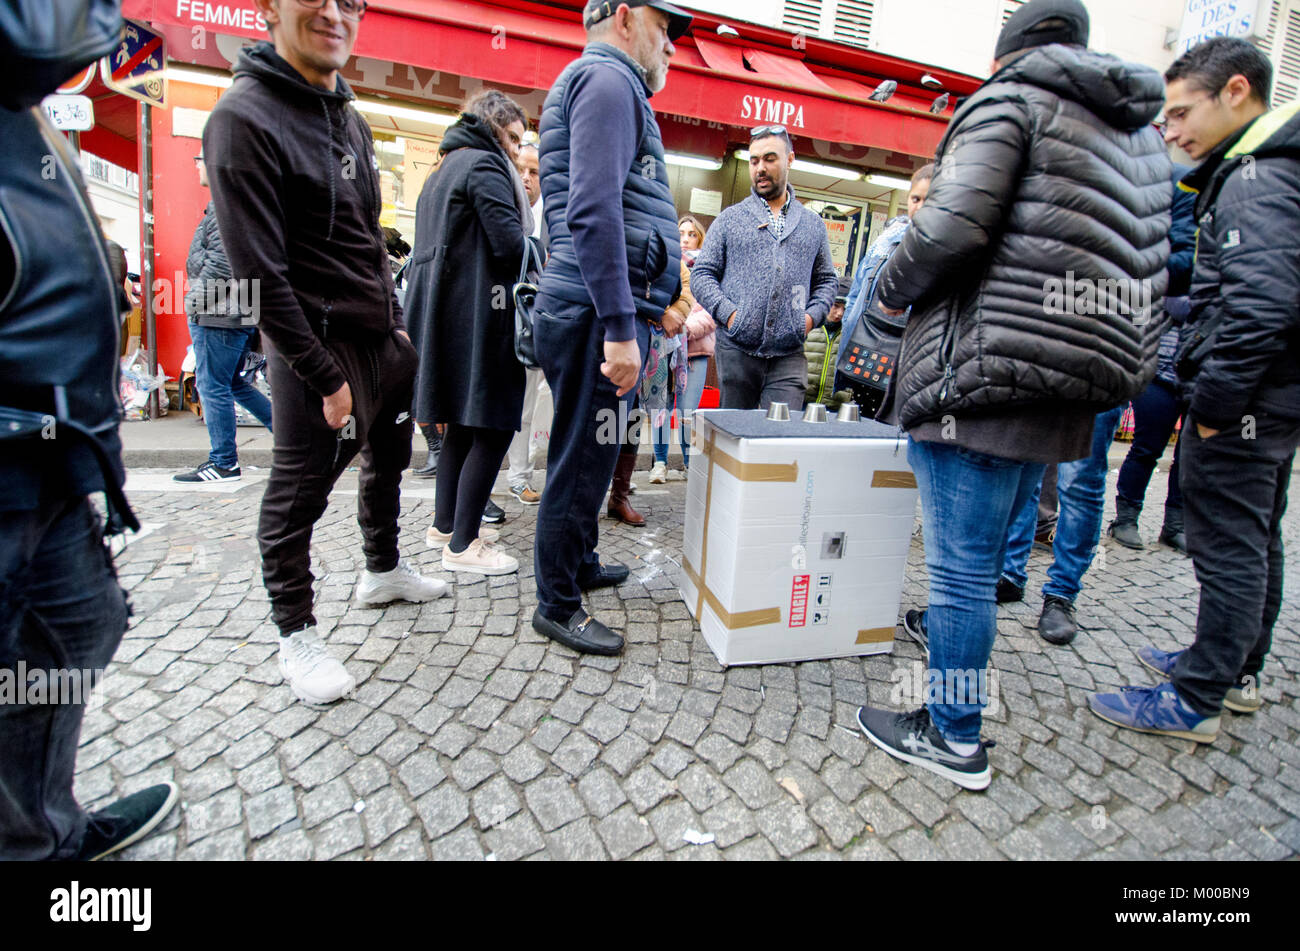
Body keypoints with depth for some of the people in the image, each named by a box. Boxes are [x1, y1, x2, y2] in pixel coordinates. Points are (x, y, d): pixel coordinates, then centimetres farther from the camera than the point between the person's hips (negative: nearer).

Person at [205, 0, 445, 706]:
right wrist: (325, 377, -19)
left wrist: (397, 323, 14)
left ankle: (383, 570, 41)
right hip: (315, 348, -9)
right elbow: (260, 271, -19)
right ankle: (295, 635, 19)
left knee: (388, 462, 20)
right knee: (298, 495, 2)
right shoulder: (245, 117, -13)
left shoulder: (349, 118, 14)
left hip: (383, 338, 9)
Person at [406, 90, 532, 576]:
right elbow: (511, 245, -17)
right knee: (493, 426, -8)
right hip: (478, 315, -10)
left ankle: (445, 523, 24)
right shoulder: (484, 165, -6)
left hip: (444, 312, 10)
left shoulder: (444, 170, 24)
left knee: (462, 422, 16)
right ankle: (462, 545, -4)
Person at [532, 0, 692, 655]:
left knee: (588, 454, 19)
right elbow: (594, 211, -21)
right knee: (583, 461, -3)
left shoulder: (603, 83, 28)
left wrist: (659, 308, 26)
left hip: (594, 314, 11)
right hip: (595, 314, -11)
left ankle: (581, 565, 36)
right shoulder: (608, 79, -6)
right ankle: (557, 606, 11)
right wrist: (619, 328, -25)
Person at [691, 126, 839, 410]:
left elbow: (827, 279, 20)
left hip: (789, 355, 1)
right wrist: (727, 312, -10)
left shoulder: (814, 225, 17)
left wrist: (813, 315, 1)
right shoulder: (730, 218, 10)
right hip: (737, 350, -1)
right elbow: (702, 274, 6)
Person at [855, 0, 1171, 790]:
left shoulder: (1009, 100, 0)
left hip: (987, 373, -9)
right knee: (986, 553, 21)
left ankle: (956, 737, 10)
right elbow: (1146, 267, 21)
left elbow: (951, 228, -16)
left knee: (963, 563, -2)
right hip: (1068, 389, 9)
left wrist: (892, 289, 2)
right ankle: (954, 635, 40)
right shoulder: (1139, 131, 24)